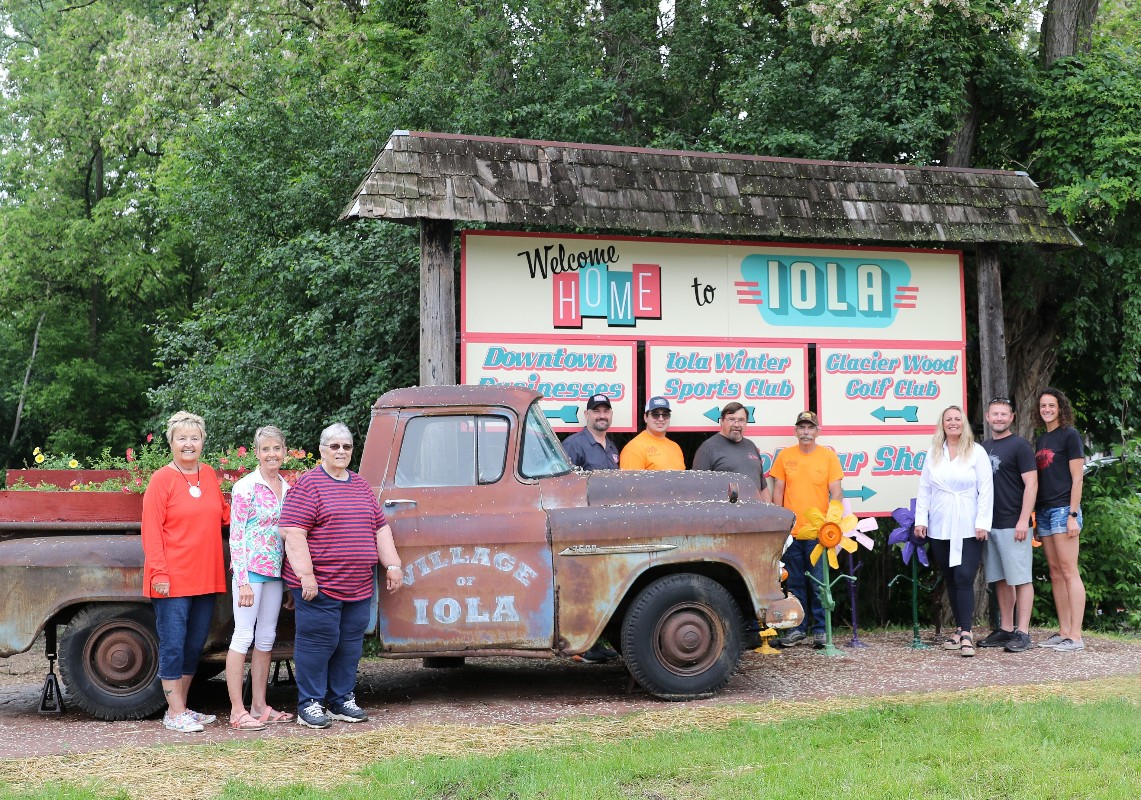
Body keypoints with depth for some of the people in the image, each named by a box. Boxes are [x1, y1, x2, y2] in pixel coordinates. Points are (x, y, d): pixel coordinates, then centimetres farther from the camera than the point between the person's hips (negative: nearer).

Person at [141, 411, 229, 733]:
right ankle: (175, 713, 7)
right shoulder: (162, 479, -7)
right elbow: (151, 531, -10)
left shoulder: (209, 475, 10)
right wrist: (159, 573, -15)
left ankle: (182, 707, 23)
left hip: (205, 578, 6)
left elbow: (223, 514, 24)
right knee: (173, 645, -2)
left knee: (195, 645, 12)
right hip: (172, 581, -6)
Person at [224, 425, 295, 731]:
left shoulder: (286, 488, 10)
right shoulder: (246, 487, -9)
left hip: (275, 570, 7)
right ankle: (237, 712, -3)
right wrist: (243, 581, -16)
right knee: (243, 636, -5)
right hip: (250, 569, -7)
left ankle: (259, 706, 18)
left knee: (266, 638, 11)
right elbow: (236, 535, -11)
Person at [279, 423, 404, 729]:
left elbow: (381, 529, 20)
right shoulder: (308, 485, -5)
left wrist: (392, 565, 12)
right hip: (319, 585, -6)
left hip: (358, 587, 7)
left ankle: (342, 700, 20)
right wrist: (306, 575, -18)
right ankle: (309, 704, 6)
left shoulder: (361, 486, 17)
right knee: (317, 642, -3)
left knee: (351, 644, 10)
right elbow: (293, 534, -12)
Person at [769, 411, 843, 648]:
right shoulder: (785, 456, 5)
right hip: (791, 531, 2)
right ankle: (798, 628, 17)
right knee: (795, 584, 8)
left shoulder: (829, 456, 1)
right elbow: (778, 490, 8)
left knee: (819, 584, 0)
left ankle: (820, 629, 8)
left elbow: (836, 492, 0)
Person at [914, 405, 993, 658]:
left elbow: (986, 490, -3)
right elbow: (924, 489, 12)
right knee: (950, 579, 8)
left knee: (964, 577, -13)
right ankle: (960, 628, 16)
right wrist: (921, 519, 5)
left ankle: (966, 633, -14)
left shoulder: (977, 452, 0)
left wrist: (982, 523, -9)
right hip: (939, 528, 4)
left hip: (968, 529, -4)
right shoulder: (933, 454, 12)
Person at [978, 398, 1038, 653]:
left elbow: (1031, 484, -10)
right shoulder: (983, 447, 16)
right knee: (1000, 579, 11)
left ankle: (1022, 633, -2)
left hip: (1013, 525, -7)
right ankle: (1005, 629, 18)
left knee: (1021, 579, -4)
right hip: (989, 525, 7)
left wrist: (1023, 520, -18)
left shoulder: (1019, 446, -5)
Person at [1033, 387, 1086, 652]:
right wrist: (1035, 515, 13)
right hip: (1044, 511, 8)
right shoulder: (1041, 440, 17)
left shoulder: (1069, 435, -4)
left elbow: (1076, 478, -9)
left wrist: (1073, 515, -15)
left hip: (1063, 509, -8)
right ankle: (1064, 631, 10)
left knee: (1069, 572, -9)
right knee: (1055, 573, 7)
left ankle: (1076, 636, -10)